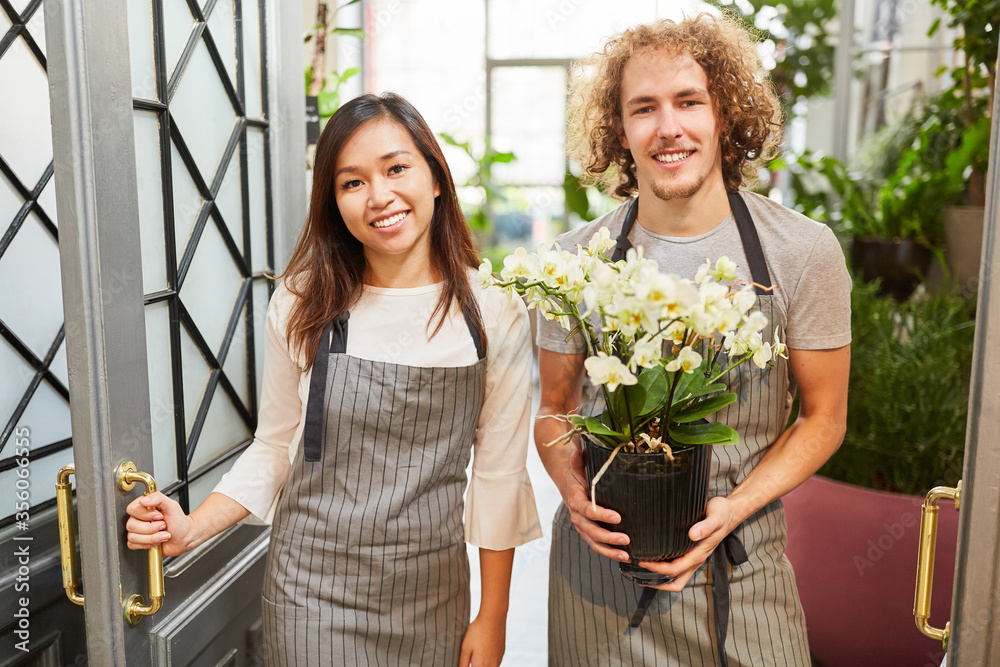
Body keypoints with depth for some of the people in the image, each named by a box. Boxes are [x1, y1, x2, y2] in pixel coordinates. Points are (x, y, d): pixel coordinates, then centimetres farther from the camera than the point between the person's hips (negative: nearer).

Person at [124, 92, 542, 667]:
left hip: (433, 597, 1)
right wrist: (191, 530, -11)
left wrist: (493, 620, 0)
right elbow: (275, 448, 2)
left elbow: (499, 474, -4)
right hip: (314, 595, 0)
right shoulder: (302, 306, -7)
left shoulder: (496, 316, -9)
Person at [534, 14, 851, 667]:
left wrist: (733, 509, -14)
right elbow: (555, 407, 5)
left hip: (741, 566, 0)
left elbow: (823, 417, 0)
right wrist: (573, 490, -13)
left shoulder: (803, 250, -8)